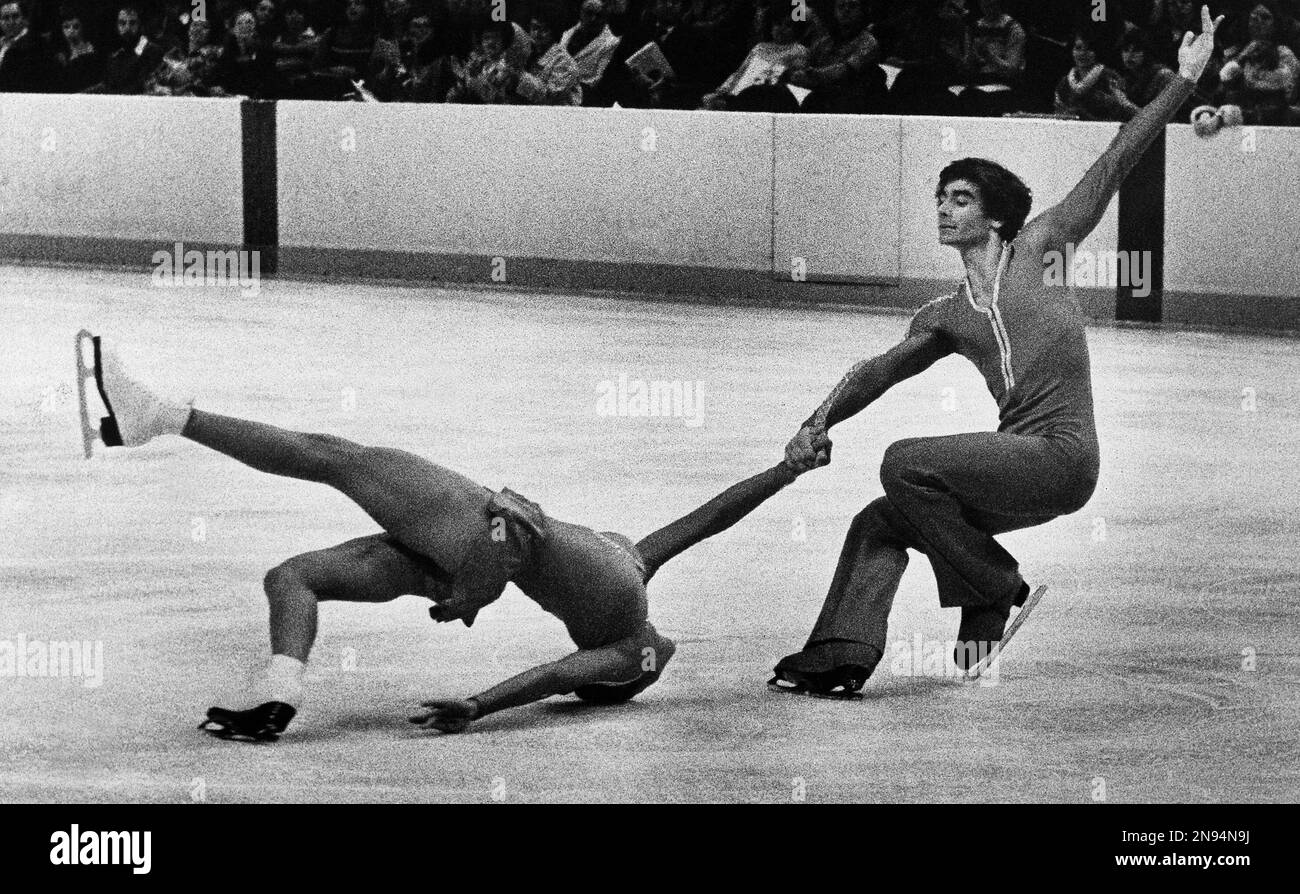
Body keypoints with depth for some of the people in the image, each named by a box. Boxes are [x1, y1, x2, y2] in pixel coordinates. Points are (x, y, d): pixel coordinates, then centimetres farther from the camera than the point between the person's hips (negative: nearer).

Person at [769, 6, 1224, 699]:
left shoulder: (1034, 251, 5)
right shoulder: (943, 319, 19)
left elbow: (1112, 166, 2)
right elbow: (876, 372, 26)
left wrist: (1183, 82, -1)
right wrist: (818, 423, 9)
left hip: (1063, 457, -7)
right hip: (1016, 457, 7)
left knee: (905, 464, -18)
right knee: (878, 523, 3)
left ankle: (992, 595, -5)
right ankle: (840, 657, -3)